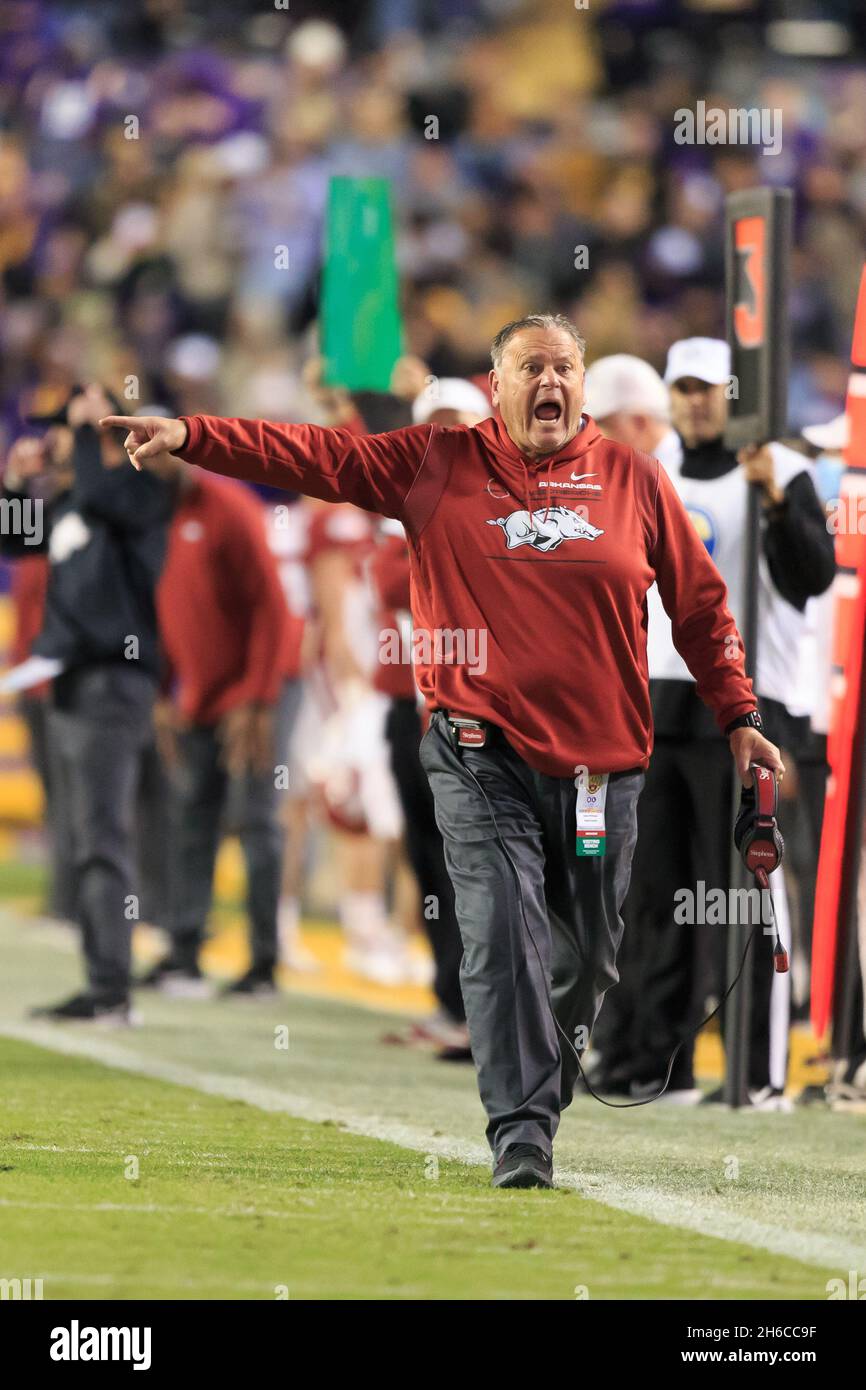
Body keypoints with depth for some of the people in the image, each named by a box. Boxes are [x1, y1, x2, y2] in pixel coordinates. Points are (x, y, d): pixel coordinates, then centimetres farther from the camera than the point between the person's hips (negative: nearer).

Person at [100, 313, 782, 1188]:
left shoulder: (635, 480, 7)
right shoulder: (439, 463, 3)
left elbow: (700, 603, 14)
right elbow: (315, 457, -4)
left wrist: (737, 716, 10)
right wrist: (189, 437, -14)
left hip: (601, 763, 2)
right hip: (483, 756, -2)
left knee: (589, 951, 9)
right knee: (500, 934, -14)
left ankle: (544, 1086, 33)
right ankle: (520, 1132, -13)